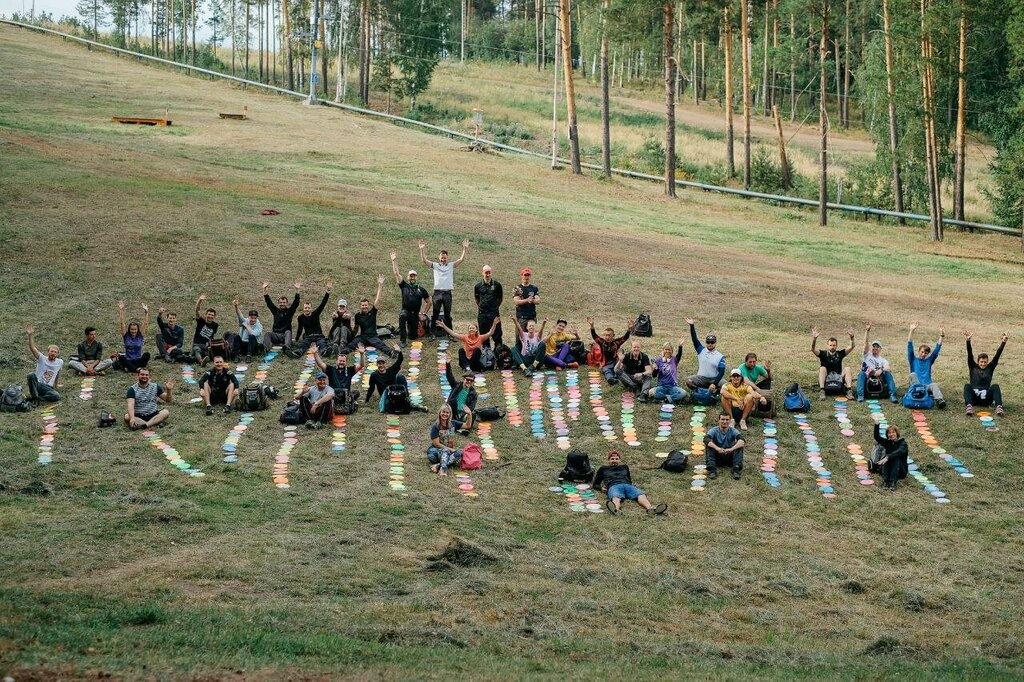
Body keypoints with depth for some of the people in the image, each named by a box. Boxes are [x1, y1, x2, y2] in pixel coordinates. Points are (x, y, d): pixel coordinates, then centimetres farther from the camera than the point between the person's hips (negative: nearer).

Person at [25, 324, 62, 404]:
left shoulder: (60, 362, 8)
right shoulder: (42, 358, 1)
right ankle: (35, 397, -25)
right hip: (37, 384, -2)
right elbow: (32, 348, -13)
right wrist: (30, 335, -27)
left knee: (56, 396, -33)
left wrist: (55, 386, 32)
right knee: (31, 375, -37)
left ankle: (33, 397, -21)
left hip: (48, 387, 2)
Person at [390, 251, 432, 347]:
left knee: (413, 337, 6)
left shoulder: (421, 290, 4)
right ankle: (402, 341, -36)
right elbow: (396, 273, -4)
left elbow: (428, 302, 13)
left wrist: (424, 313, 4)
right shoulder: (404, 286, 1)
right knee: (402, 316, -41)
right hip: (406, 311, -2)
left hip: (415, 314, 2)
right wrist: (393, 260, -8)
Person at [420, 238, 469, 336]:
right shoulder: (435, 265, 7)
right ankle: (432, 334, 5)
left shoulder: (451, 266, 9)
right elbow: (424, 260, -2)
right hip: (437, 292, -1)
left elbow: (461, 259, 1)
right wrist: (421, 249, -14)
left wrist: (465, 248, -10)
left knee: (447, 315, 6)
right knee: (435, 314, 2)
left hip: (447, 293, 1)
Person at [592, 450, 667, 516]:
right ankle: (616, 509, -79)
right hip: (614, 486, -3)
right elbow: (595, 484, 31)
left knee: (641, 495, -33)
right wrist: (601, 488, 8)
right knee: (616, 498, -43)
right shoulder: (603, 469, 32)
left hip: (628, 485, 3)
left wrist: (631, 484, 15)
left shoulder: (624, 467, 39)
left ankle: (650, 508, -63)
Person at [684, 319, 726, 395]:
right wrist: (692, 326, -13)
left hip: (714, 379, -1)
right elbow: (694, 339, -2)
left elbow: (721, 372, -6)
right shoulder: (701, 351, 8)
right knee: (688, 381, -28)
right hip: (701, 378, 1)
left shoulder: (720, 357, 1)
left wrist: (714, 384, -19)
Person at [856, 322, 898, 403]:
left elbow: (889, 368, -3)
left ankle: (892, 395, -34)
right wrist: (867, 331, -9)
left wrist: (881, 370, -26)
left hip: (878, 378, 1)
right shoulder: (867, 355, 19)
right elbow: (865, 343, 3)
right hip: (866, 378, -1)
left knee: (888, 374, -24)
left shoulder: (883, 360, 18)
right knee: (862, 374, -32)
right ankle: (860, 395, -43)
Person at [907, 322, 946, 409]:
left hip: (927, 385, 1)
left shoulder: (929, 361, 21)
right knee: (913, 374, -30)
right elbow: (910, 346, 5)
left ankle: (939, 400, -60)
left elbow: (937, 349, 13)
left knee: (934, 385, -33)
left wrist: (941, 335, 4)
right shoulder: (913, 360, 15)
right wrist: (912, 331, -4)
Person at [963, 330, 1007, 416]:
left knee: (995, 386, -25)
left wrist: (1003, 342, -6)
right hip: (974, 398, -1)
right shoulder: (973, 368, 15)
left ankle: (999, 407, -45)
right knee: (967, 386, -29)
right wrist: (968, 341, -13)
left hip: (986, 399, 1)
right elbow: (970, 355, 1)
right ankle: (969, 406, -52)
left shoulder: (990, 368, 17)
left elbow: (997, 355, 6)